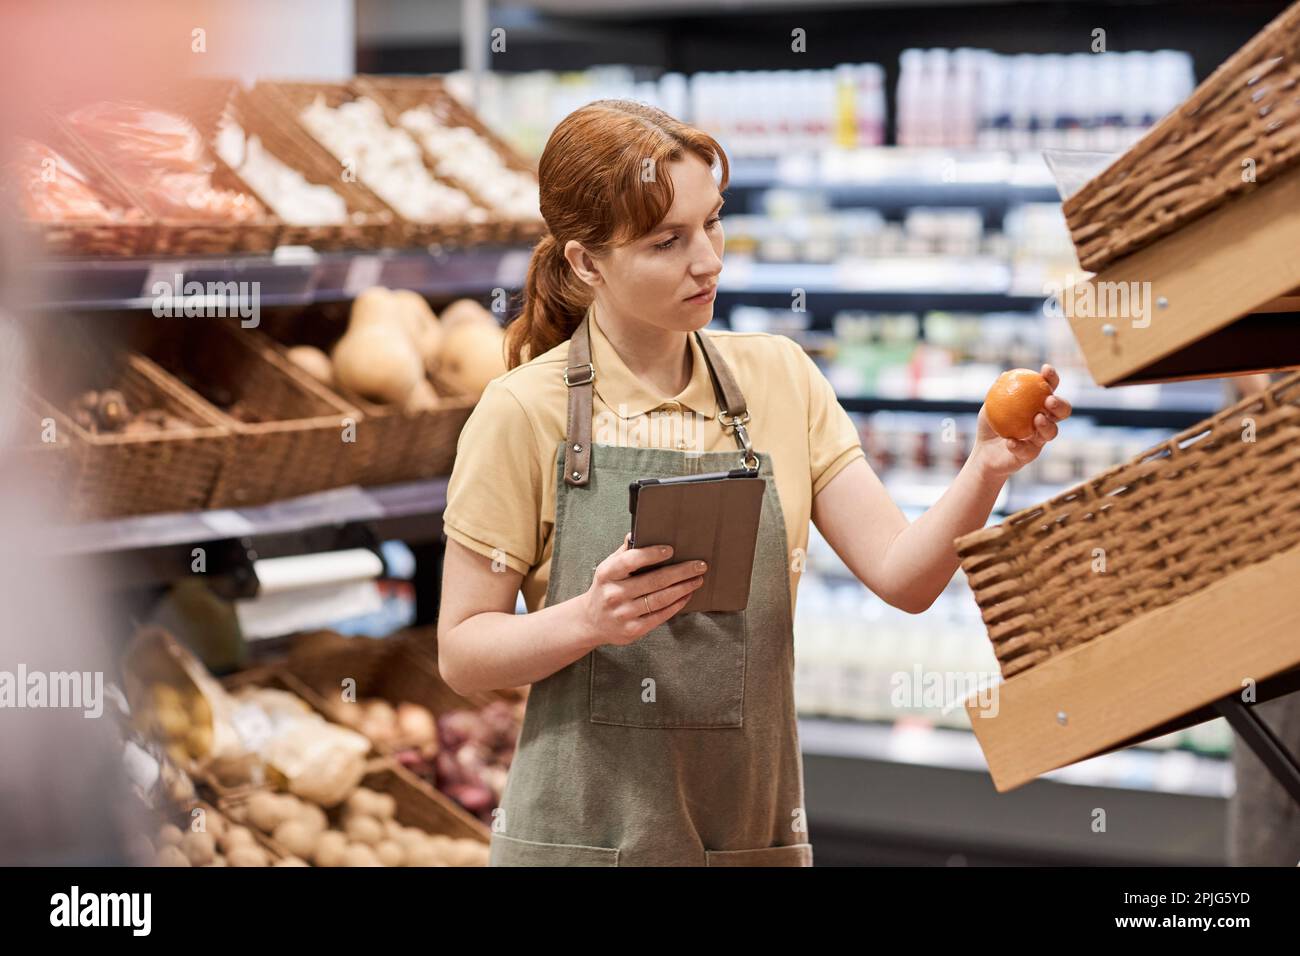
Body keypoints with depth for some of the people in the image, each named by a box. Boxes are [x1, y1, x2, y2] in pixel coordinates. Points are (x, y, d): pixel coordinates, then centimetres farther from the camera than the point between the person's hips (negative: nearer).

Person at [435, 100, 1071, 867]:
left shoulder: (778, 378, 3)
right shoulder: (522, 412, -8)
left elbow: (904, 576, -3)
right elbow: (463, 653, -5)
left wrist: (987, 470, -19)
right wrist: (590, 620, -22)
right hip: (583, 837, -3)